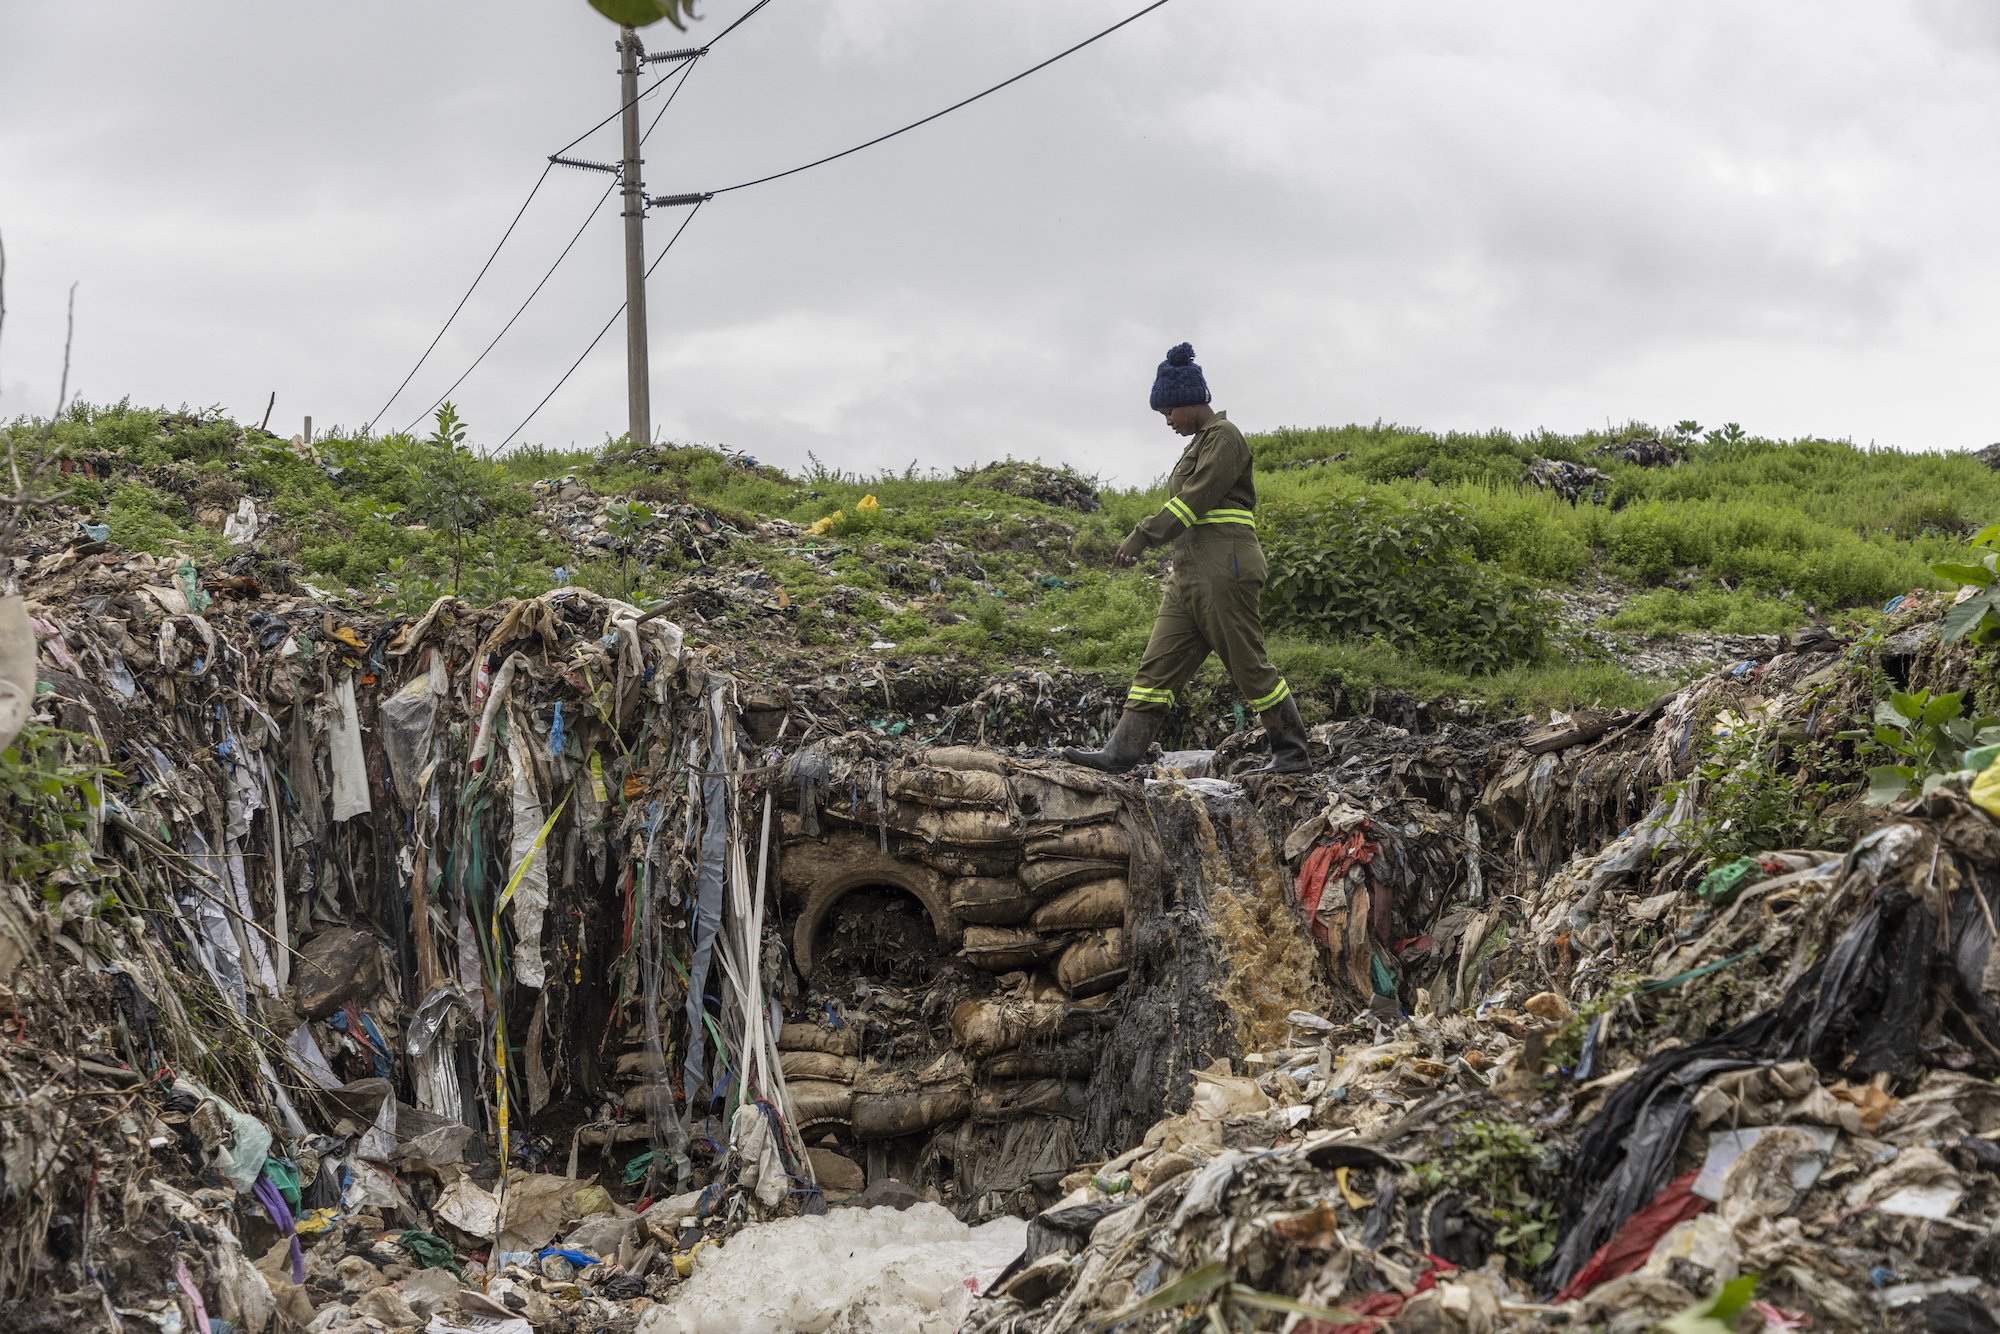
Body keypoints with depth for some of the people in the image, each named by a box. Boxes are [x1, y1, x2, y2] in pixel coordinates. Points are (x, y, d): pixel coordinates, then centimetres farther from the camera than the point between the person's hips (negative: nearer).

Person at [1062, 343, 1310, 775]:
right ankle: (1122, 752, -4)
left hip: (1223, 567, -10)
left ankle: (1293, 753, 4)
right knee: (1158, 664, 1)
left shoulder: (1224, 436, -7)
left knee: (1249, 665, -5)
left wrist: (1143, 536, -20)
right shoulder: (1200, 443, 22)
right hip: (1191, 574, 10)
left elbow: (1198, 496, -17)